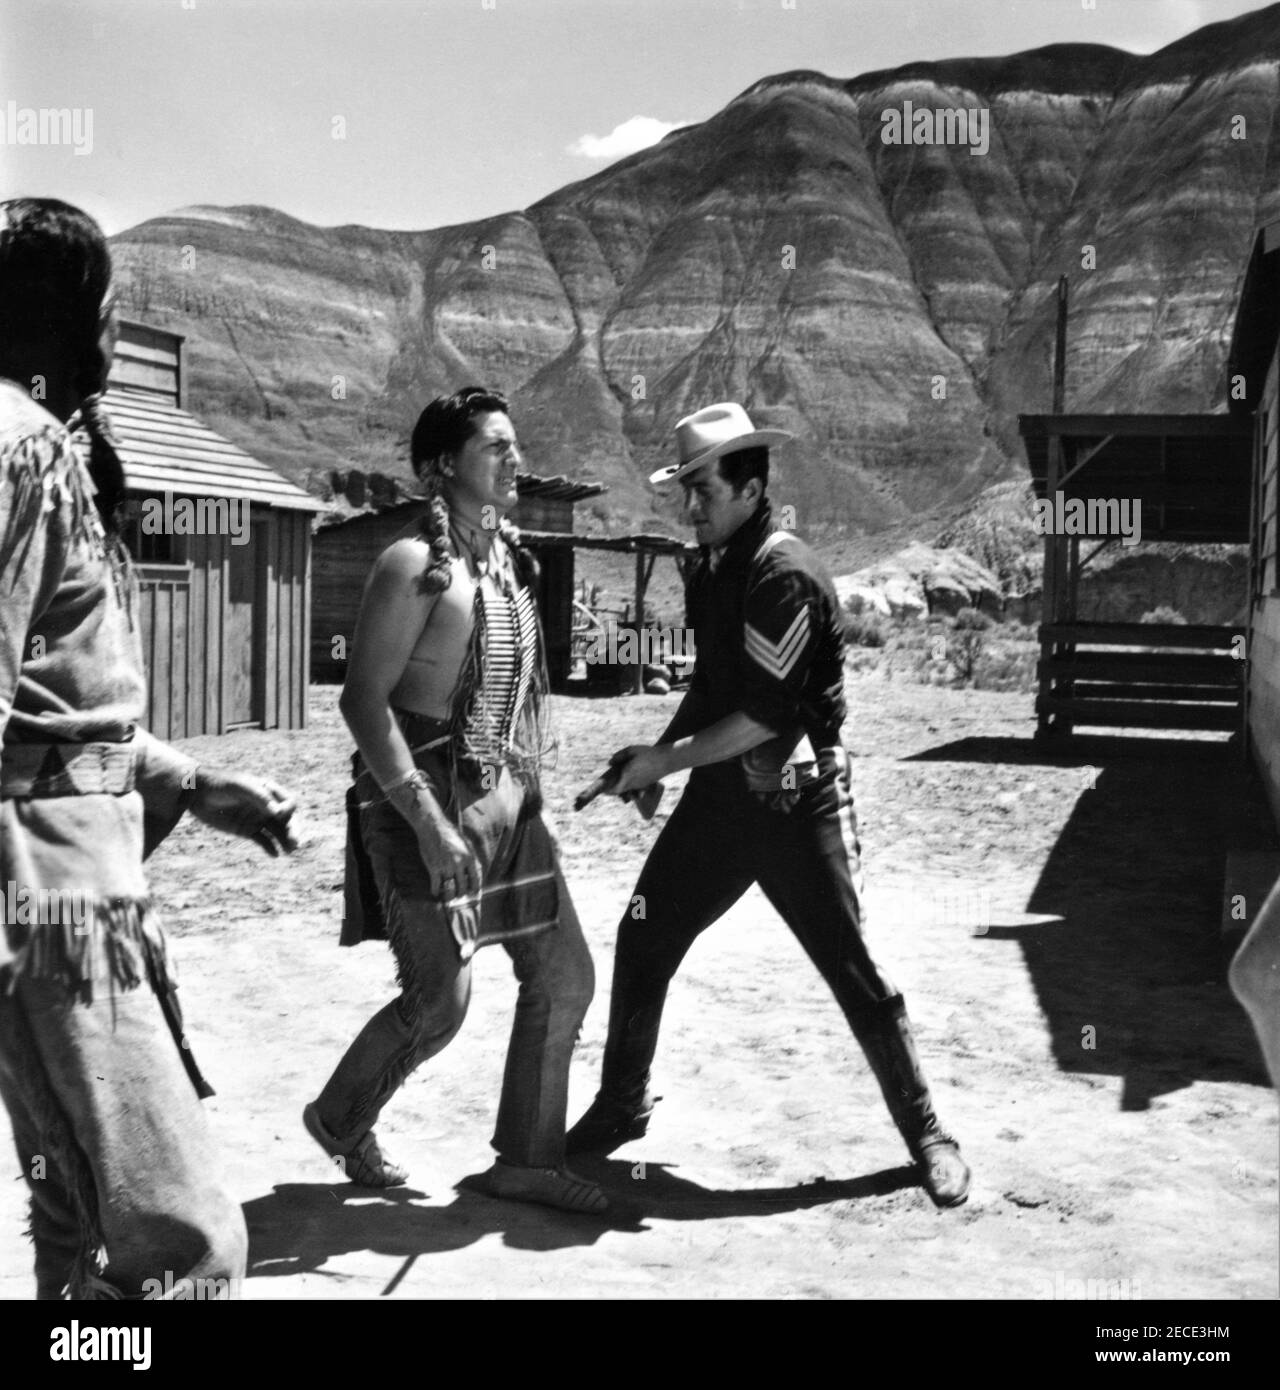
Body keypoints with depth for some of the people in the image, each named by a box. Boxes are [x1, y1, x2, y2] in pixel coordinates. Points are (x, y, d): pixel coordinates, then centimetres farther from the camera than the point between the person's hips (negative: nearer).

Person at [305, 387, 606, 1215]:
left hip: (507, 800, 8)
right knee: (440, 1001, -3)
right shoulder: (416, 565, -14)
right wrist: (428, 820, -23)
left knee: (564, 974, 7)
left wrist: (522, 786, 17)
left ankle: (526, 1159, 21)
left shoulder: (509, 555, 10)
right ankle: (340, 1120, 25)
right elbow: (363, 700, -19)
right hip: (427, 801, -8)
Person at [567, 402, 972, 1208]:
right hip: (721, 797, 8)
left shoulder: (784, 574, -19)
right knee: (643, 942, 9)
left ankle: (926, 1134, 17)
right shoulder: (711, 571, 8)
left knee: (856, 973, 0)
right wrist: (658, 756, 6)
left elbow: (762, 714, -22)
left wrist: (667, 760, -13)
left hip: (797, 802, -8)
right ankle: (621, 1109, 27)